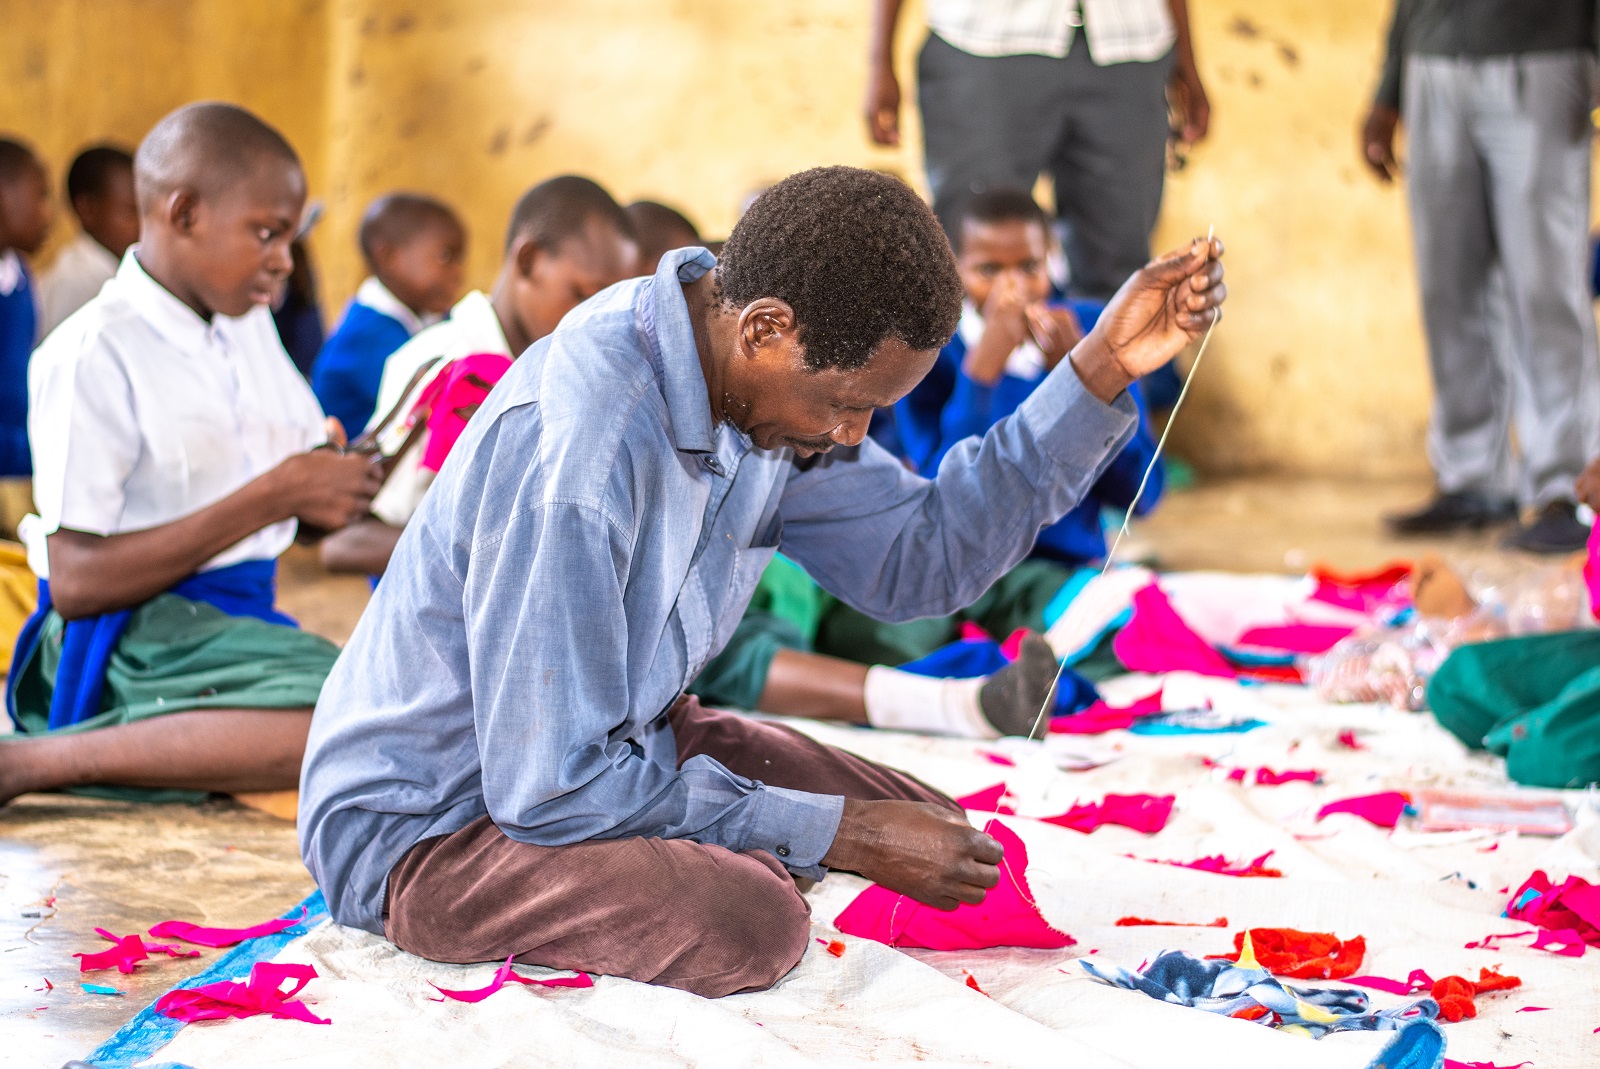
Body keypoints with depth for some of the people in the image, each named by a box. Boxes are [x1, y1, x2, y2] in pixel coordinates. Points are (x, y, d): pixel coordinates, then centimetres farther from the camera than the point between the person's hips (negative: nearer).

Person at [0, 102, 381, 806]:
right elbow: (76, 582, -16)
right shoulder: (94, 353, -10)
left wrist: (342, 480, -8)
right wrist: (268, 499, -16)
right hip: (134, 636, -9)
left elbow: (301, 519, 16)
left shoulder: (249, 327, 15)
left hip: (245, 617, 9)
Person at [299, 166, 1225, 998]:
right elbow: (550, 789, -30)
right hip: (426, 825, -9)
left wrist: (1103, 370, -5)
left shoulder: (758, 381, -5)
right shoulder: (575, 446, -33)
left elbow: (921, 558, 4)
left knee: (934, 838, 5)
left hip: (613, 742, 9)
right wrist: (843, 834, -24)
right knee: (747, 919, -32)